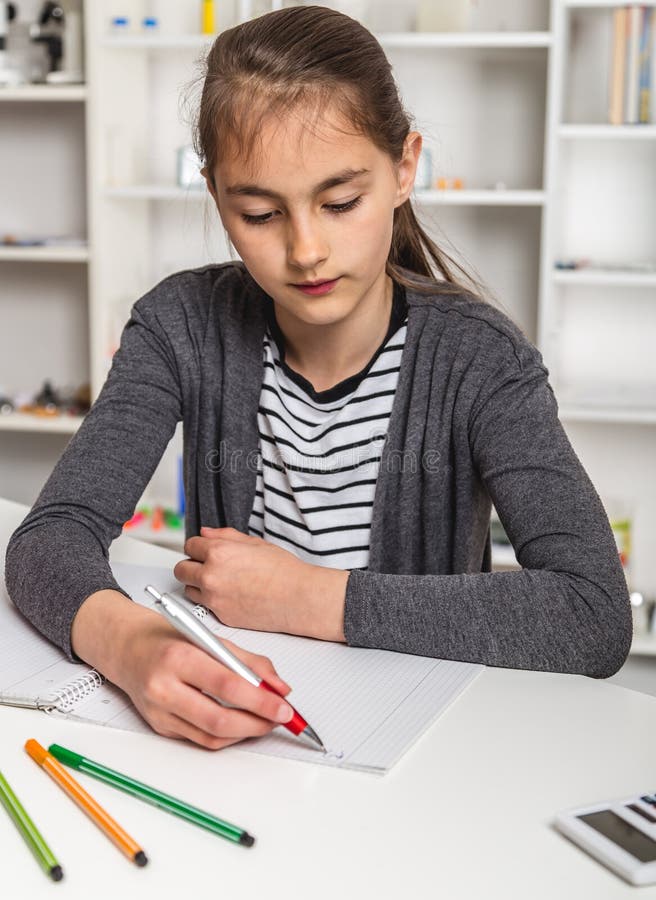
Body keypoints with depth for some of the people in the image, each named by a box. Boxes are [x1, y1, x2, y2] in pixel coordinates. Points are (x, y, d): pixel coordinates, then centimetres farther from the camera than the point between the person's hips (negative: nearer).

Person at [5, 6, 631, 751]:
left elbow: (596, 618, -23)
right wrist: (131, 645, -37)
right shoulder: (184, 328, -7)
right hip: (226, 732, 2)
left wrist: (304, 597, -23)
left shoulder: (479, 360, -13)